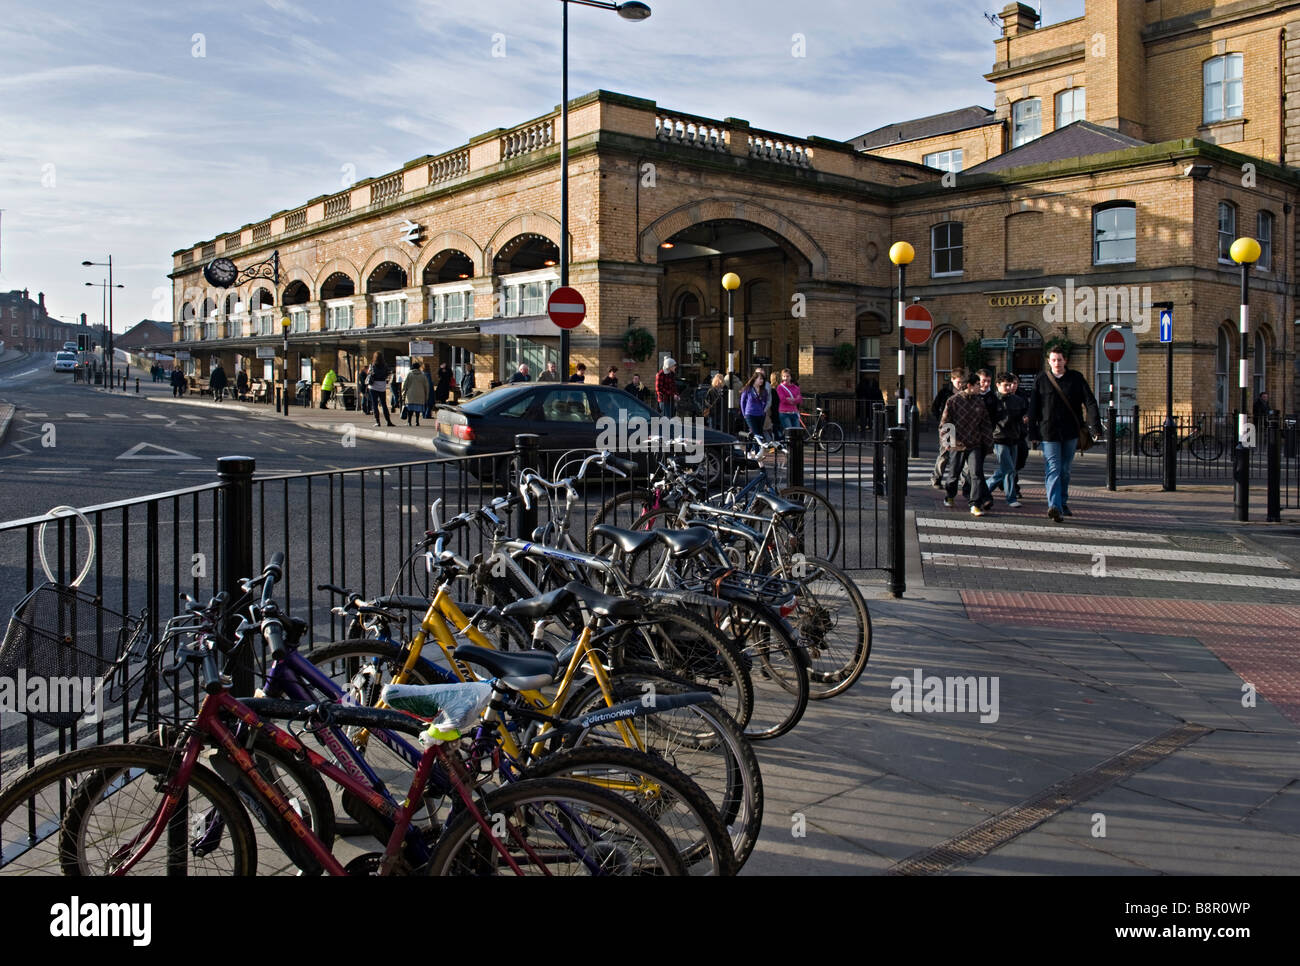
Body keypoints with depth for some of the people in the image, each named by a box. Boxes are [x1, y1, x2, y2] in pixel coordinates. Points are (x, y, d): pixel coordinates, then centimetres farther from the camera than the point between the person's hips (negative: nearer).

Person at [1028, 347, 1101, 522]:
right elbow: (1033, 409, 3)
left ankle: (1063, 503, 26)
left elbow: (1090, 402, -1)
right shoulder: (1041, 381, 2)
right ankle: (1054, 506, -22)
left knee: (1065, 470, 12)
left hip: (1071, 432, 2)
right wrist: (1033, 433, -2)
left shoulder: (1076, 378, 4)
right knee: (1053, 470, -12)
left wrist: (1095, 426, -12)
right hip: (1049, 433, -2)